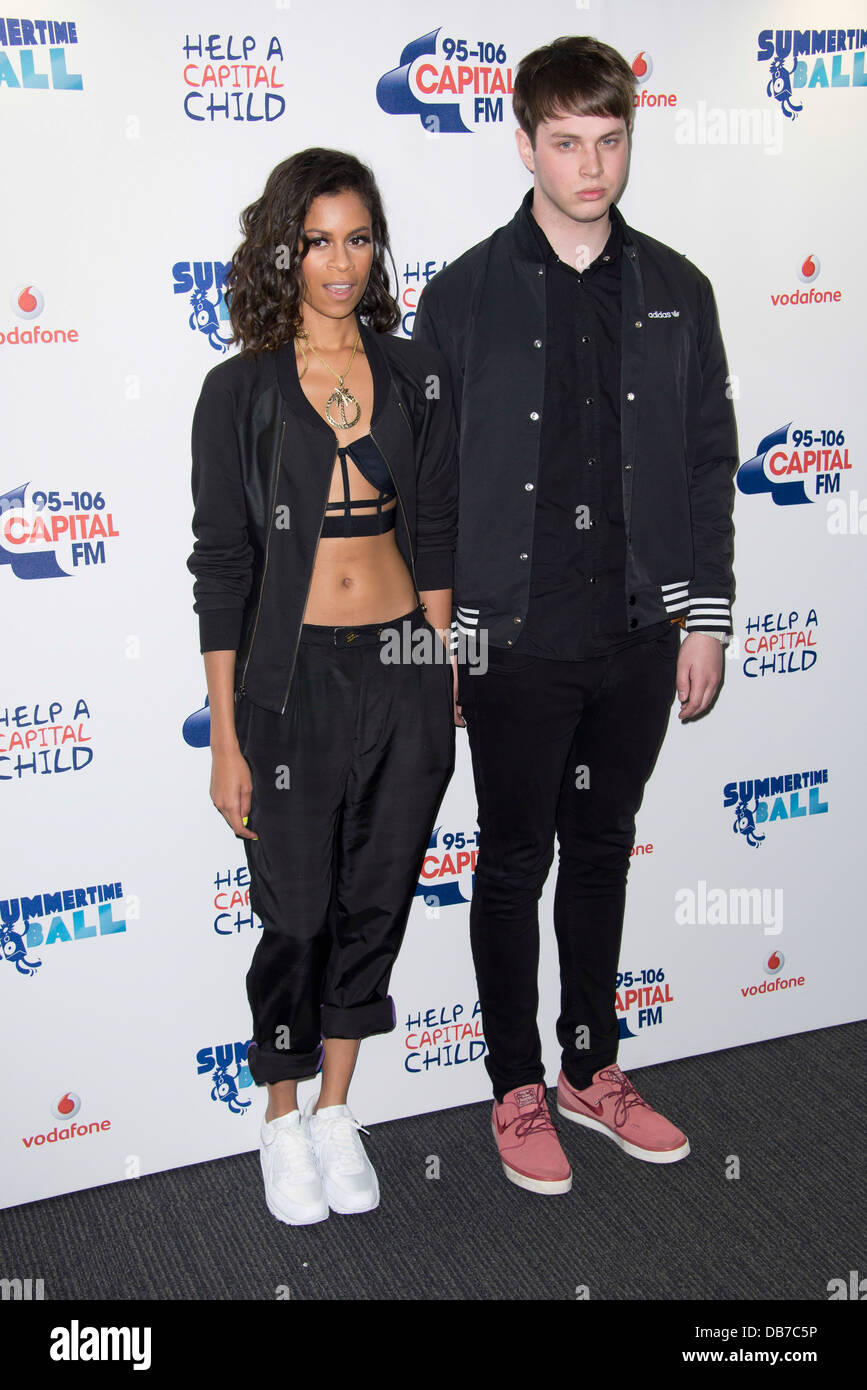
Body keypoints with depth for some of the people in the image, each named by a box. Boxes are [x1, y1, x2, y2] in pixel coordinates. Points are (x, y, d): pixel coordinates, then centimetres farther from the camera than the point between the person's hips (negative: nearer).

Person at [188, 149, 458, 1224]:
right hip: (294, 679, -3)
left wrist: (441, 682, 5)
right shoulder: (240, 391, -4)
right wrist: (225, 738, -7)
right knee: (296, 914, 5)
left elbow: (434, 534, 8)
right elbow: (222, 568, -5)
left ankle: (338, 1110, 31)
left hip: (404, 669, 3)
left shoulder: (413, 375, 5)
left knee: (376, 900, 12)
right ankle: (283, 1121, 29)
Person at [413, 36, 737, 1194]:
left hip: (639, 635, 3)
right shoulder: (465, 295, -5)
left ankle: (592, 1071, 32)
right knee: (517, 861, 8)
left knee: (603, 849, 15)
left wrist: (705, 617, 4)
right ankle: (518, 1092, 25)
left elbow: (709, 464, 7)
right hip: (517, 640, -3)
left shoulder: (676, 292, 5)